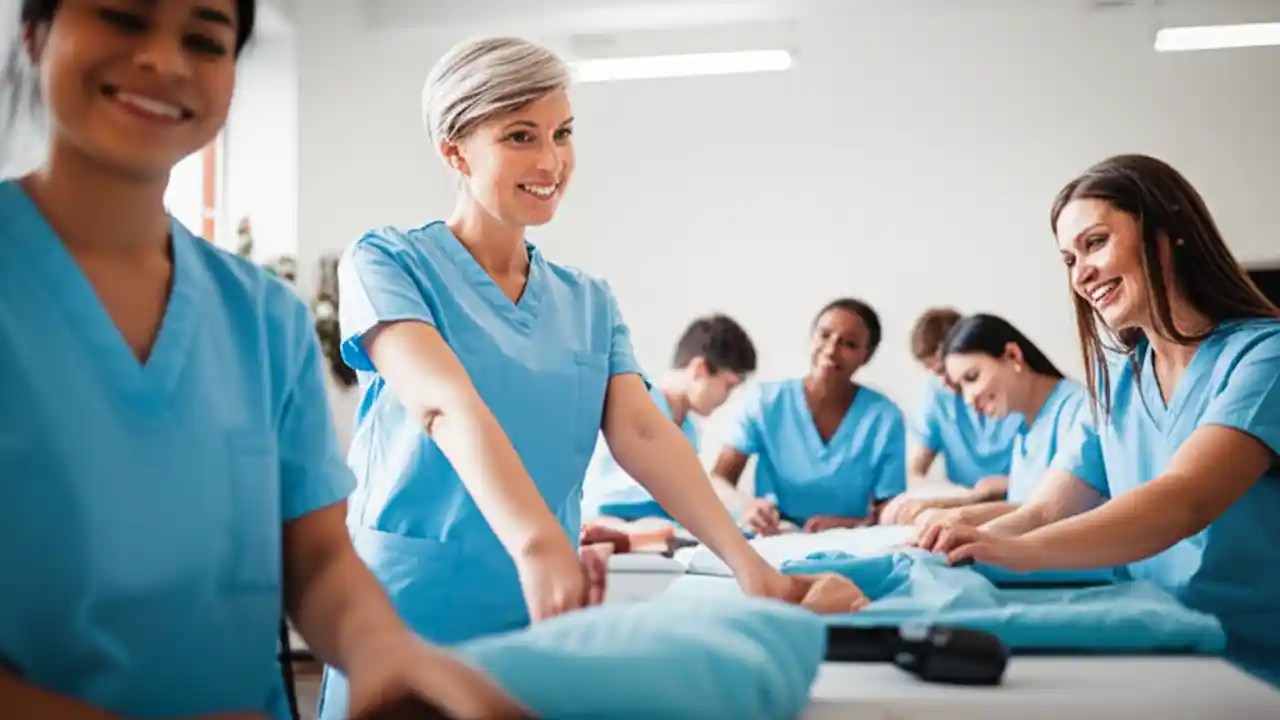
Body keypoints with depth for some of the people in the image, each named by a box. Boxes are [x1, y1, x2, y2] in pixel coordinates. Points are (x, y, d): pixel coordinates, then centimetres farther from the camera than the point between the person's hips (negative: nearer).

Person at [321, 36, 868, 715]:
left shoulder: (589, 302, 10)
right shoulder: (387, 262, -6)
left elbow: (642, 433, -4)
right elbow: (446, 404, -23)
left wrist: (747, 563, -20)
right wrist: (536, 544, -39)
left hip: (539, 618, 5)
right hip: (411, 613, -4)